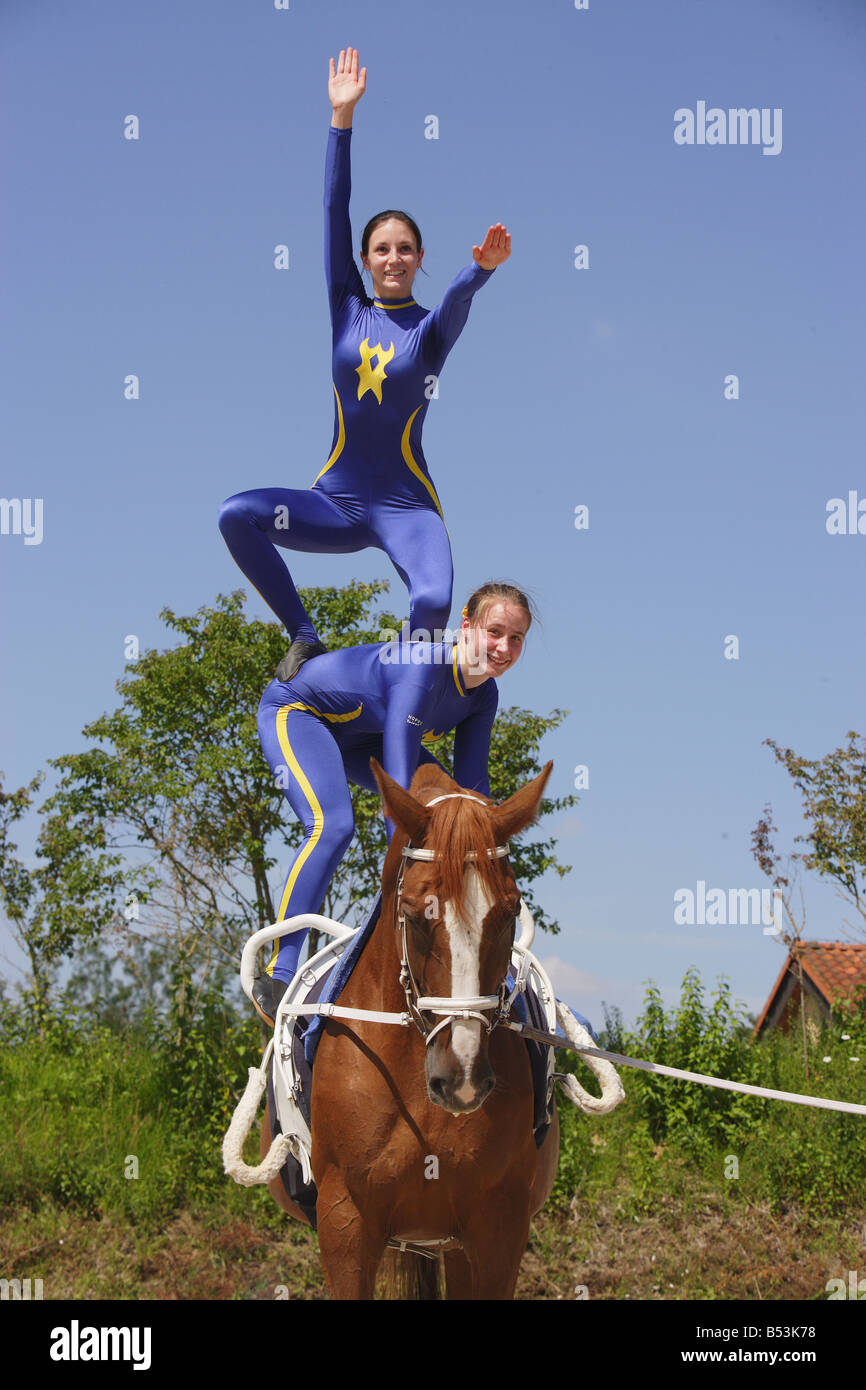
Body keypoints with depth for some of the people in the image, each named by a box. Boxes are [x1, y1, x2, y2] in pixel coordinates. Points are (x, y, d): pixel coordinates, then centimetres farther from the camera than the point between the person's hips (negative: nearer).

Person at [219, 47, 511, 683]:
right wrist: (342, 118, -5)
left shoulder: (431, 329, 2)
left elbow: (457, 299, -22)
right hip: (337, 500, 3)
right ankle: (305, 639, -8)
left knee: (435, 600, -30)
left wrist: (482, 268, -46)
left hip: (406, 506, -3)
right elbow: (335, 213, 2)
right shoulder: (348, 309, 8)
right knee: (236, 515, -21)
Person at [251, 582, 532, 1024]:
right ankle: (278, 971, -26)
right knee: (333, 826, -30)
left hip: (357, 736, 9)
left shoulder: (483, 696, -11)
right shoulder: (422, 669, -36)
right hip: (295, 711, -9)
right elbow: (397, 784, -41)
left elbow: (472, 786, -7)